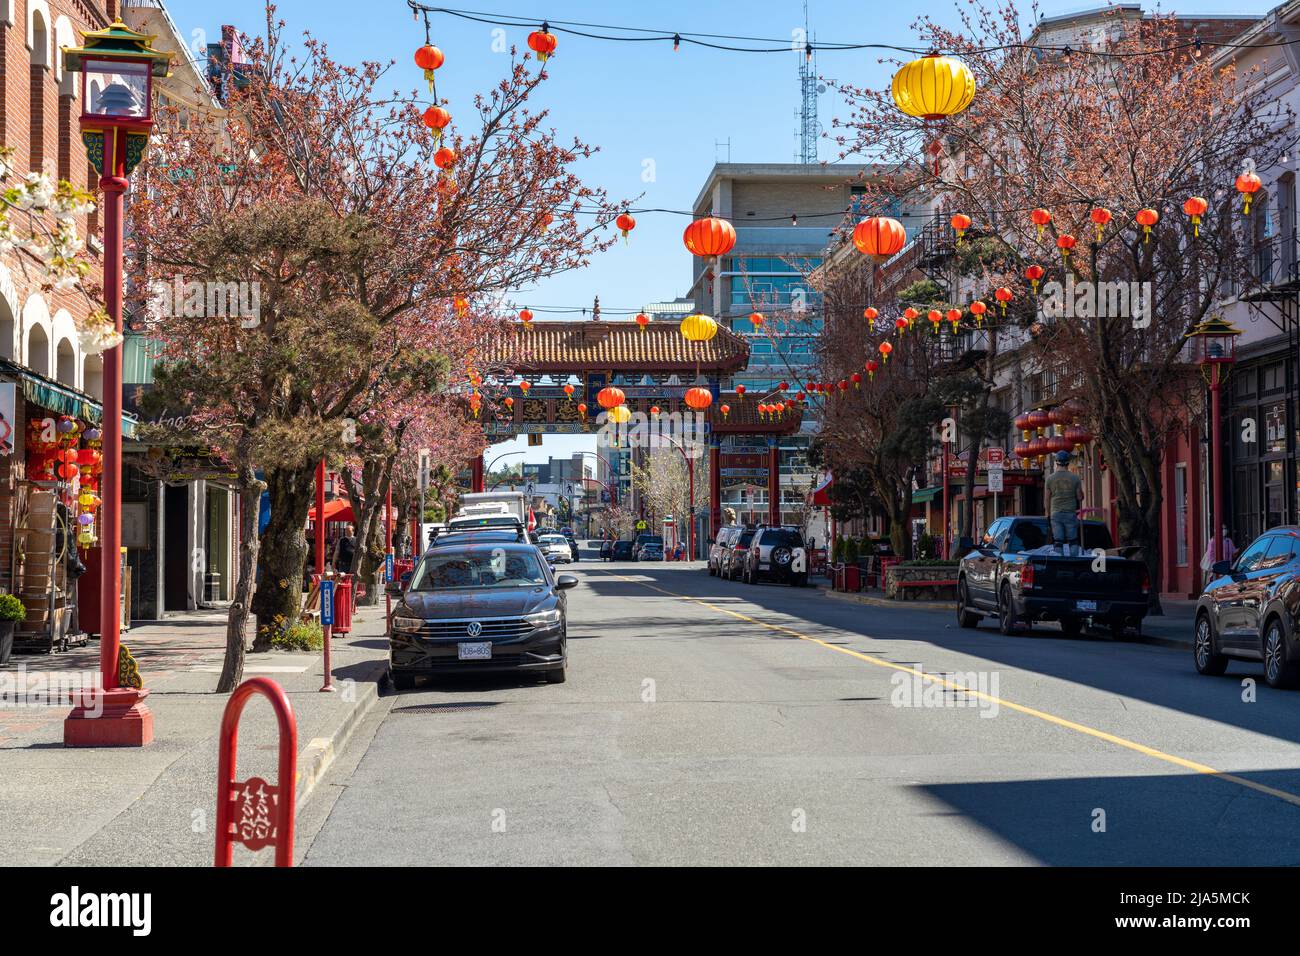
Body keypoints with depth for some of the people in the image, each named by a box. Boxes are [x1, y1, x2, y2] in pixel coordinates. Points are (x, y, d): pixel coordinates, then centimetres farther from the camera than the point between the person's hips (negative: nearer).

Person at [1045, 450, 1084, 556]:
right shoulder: (1075, 478, -2)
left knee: (1058, 542, 1)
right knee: (1073, 541, 5)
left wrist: (1048, 514, 12)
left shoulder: (1050, 479, 0)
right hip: (1071, 513, -1)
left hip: (1055, 514, 1)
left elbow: (1047, 499, 4)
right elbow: (1080, 497, 0)